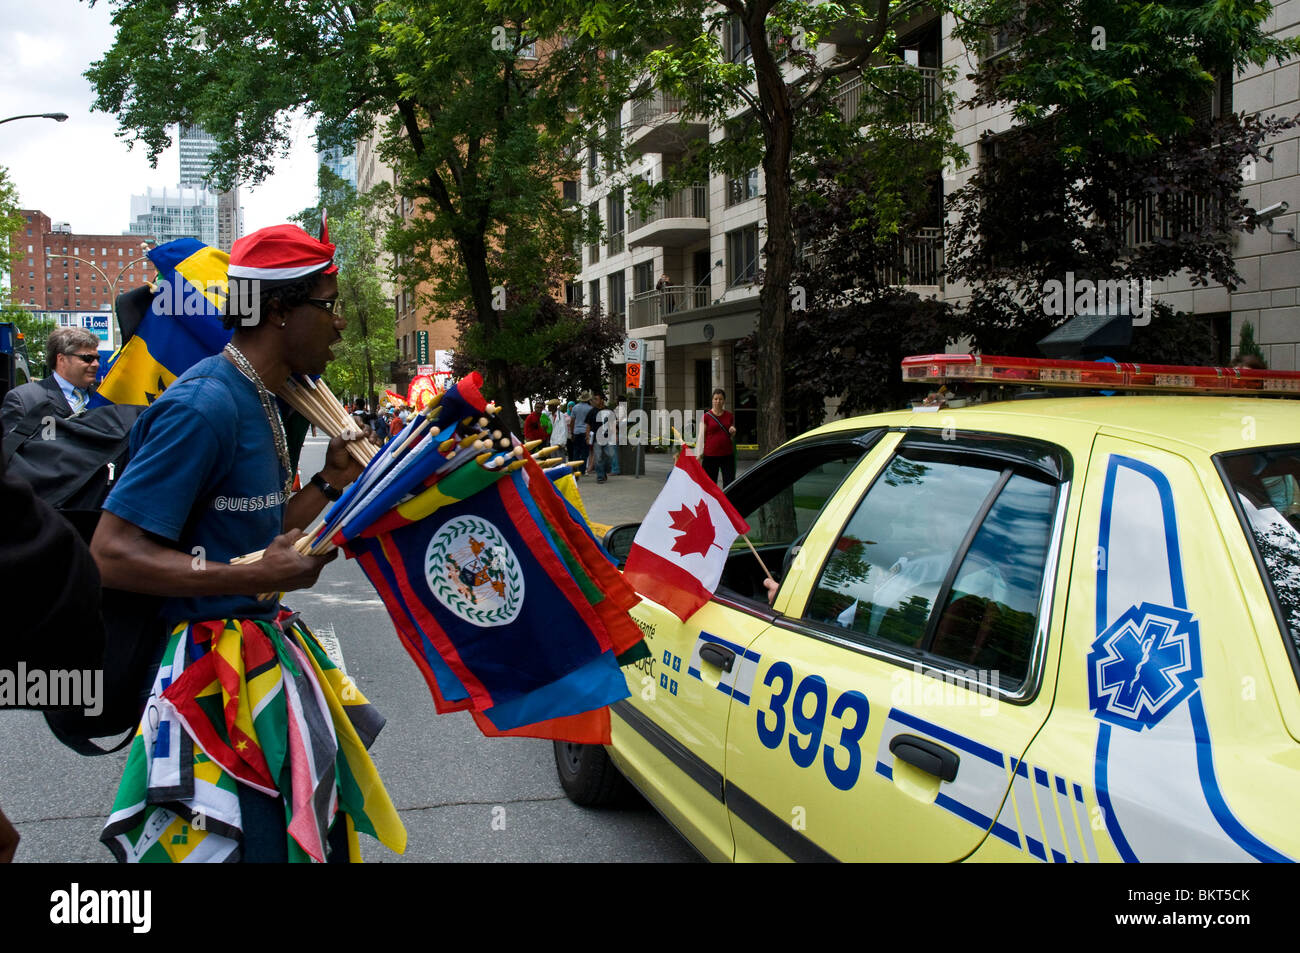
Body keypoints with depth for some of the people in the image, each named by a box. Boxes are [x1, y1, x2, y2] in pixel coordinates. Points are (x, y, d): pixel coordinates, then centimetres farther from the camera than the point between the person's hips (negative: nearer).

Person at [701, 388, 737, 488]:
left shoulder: (729, 416, 8)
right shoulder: (707, 416, -1)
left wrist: (733, 432, -6)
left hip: (727, 454, 2)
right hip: (711, 455, -2)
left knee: (729, 484, -3)